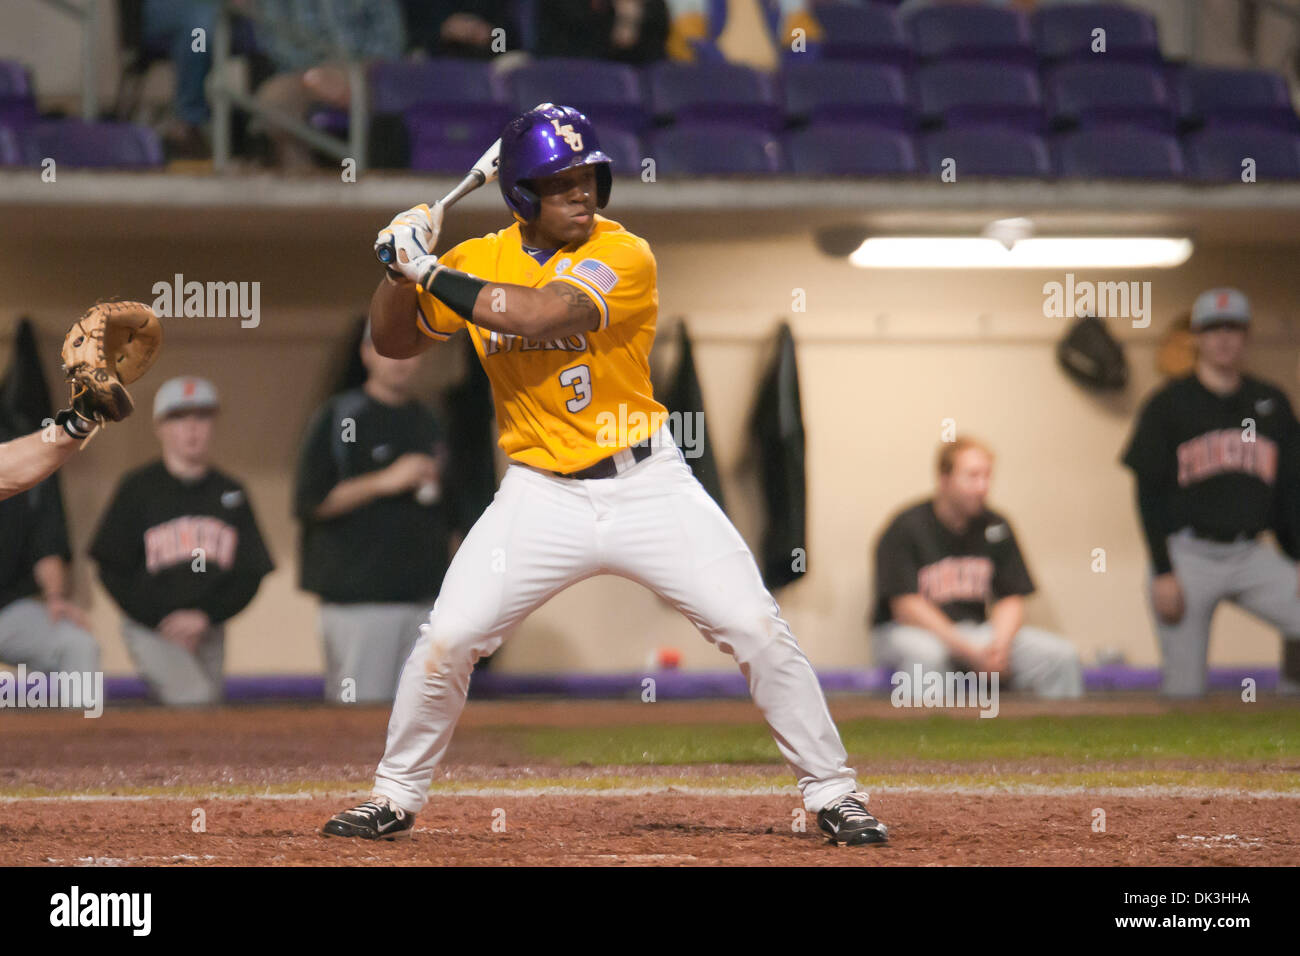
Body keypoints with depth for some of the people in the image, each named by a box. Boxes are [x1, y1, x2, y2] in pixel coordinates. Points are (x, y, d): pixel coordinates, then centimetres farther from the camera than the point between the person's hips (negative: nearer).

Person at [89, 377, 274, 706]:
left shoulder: (230, 493, 9)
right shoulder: (138, 489, 0)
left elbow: (250, 574, 8)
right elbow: (112, 570, -1)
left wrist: (205, 617, -8)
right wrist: (161, 621, -11)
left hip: (209, 631, 4)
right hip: (149, 628, -4)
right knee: (194, 696, -24)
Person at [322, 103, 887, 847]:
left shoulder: (625, 256, -14)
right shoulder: (480, 261, 1)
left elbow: (533, 315, -28)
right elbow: (394, 341, 10)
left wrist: (430, 269, -22)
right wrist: (403, 265, -8)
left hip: (648, 486, -2)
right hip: (542, 498, 3)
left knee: (759, 631, -9)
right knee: (447, 640, -7)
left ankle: (832, 792, 6)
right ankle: (396, 798, 13)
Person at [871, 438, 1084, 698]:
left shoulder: (995, 527, 7)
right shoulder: (907, 528, -9)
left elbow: (1010, 599, 8)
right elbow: (906, 607, -15)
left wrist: (1000, 645, -16)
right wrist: (970, 652, -23)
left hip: (974, 630, 5)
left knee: (1062, 656, -14)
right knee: (925, 654, -42)